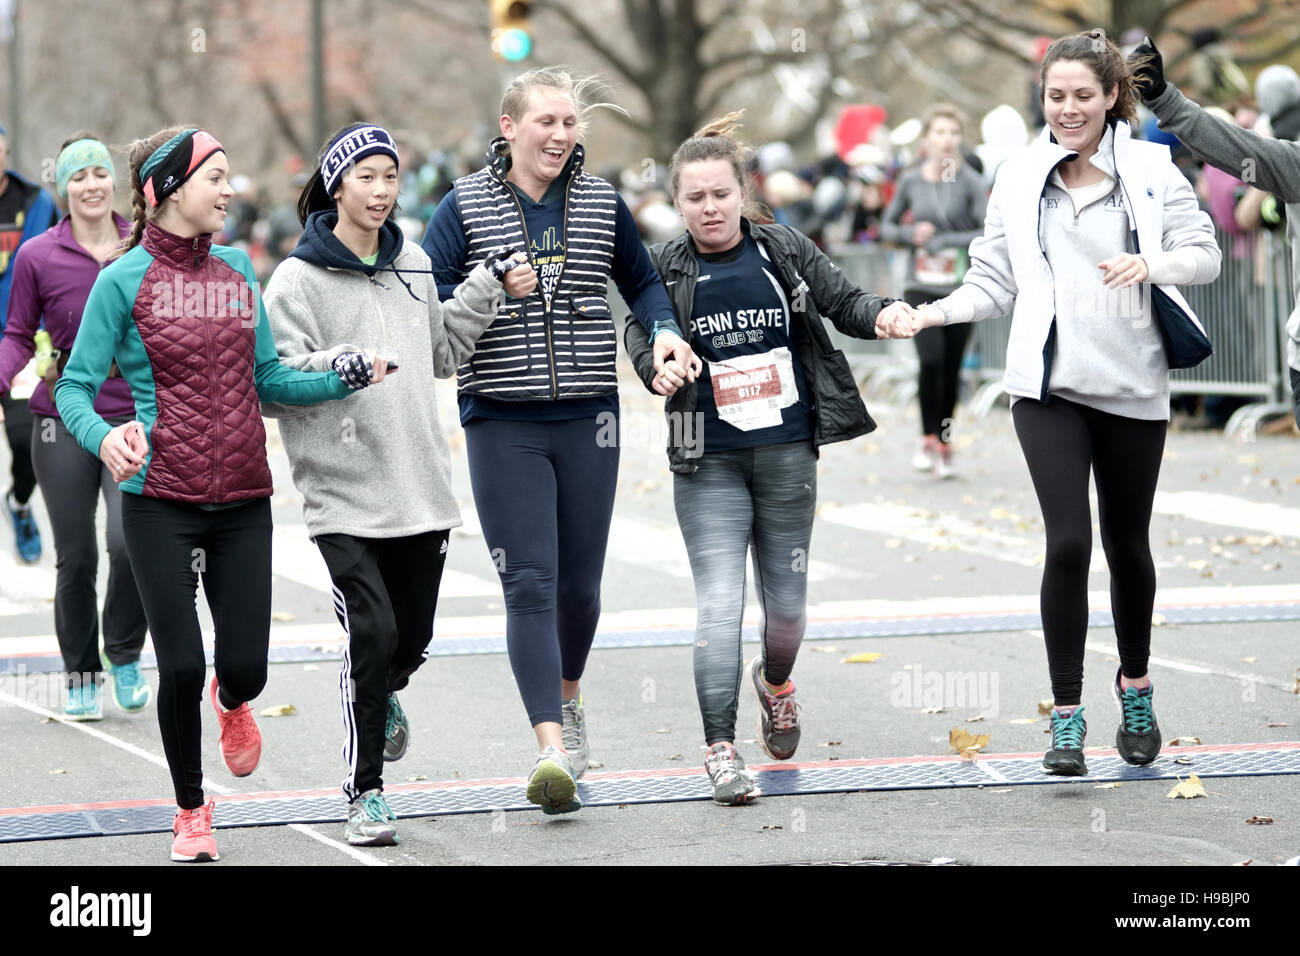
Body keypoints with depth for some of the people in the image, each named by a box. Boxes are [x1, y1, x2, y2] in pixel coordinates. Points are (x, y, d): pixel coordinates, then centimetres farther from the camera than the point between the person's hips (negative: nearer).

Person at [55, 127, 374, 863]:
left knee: (244, 667, 1)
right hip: (162, 504, -4)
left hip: (243, 501, 4)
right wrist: (104, 437, -25)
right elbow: (74, 389, -5)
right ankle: (191, 813, 20)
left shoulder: (238, 270, 8)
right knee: (181, 666, -3)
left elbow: (269, 380, 12)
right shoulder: (124, 280, -6)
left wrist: (340, 380, -4)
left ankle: (234, 701, 41)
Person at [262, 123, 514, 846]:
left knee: (413, 636, 11)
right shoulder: (298, 279, -7)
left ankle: (383, 695, 48)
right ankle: (366, 793, 0)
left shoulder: (413, 264, 12)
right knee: (371, 631, -13)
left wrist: (487, 286, 15)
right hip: (344, 493, -5)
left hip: (421, 484, 5)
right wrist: (337, 366, -27)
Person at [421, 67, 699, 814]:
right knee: (529, 583, -11)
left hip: (588, 415, 3)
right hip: (502, 422, -3)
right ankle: (553, 750, -16)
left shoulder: (601, 202, 7)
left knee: (580, 582, 10)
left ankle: (569, 699, 39)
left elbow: (642, 281, 19)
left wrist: (665, 331, 2)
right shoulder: (466, 206, -2)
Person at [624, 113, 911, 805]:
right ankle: (720, 748, -7)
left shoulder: (785, 251, 3)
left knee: (787, 603, 11)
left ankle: (774, 681, 44)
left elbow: (842, 300, 10)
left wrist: (880, 313, -11)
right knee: (719, 604, -12)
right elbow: (639, 332, 4)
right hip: (709, 463, -2)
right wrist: (658, 368, -18)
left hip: (788, 455, 2)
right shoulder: (663, 268, -1)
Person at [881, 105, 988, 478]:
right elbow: (887, 225, 16)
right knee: (931, 359, -17)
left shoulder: (969, 181, -5)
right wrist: (909, 234, -5)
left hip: (960, 288, -1)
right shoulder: (910, 181, 3)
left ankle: (944, 445, 19)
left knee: (951, 368, 3)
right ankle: (928, 438, -1)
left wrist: (946, 241, -18)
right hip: (921, 287, 1)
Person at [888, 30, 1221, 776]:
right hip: (1050, 385, 0)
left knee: (1128, 543, 12)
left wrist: (1150, 264, -23)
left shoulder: (1152, 170, 0)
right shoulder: (1019, 181, 5)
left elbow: (1205, 254, -3)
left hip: (1134, 385, 0)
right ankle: (1068, 715, -3)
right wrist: (937, 313, -11)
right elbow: (995, 282, 6)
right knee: (1069, 541, -12)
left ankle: (1136, 687, 35)